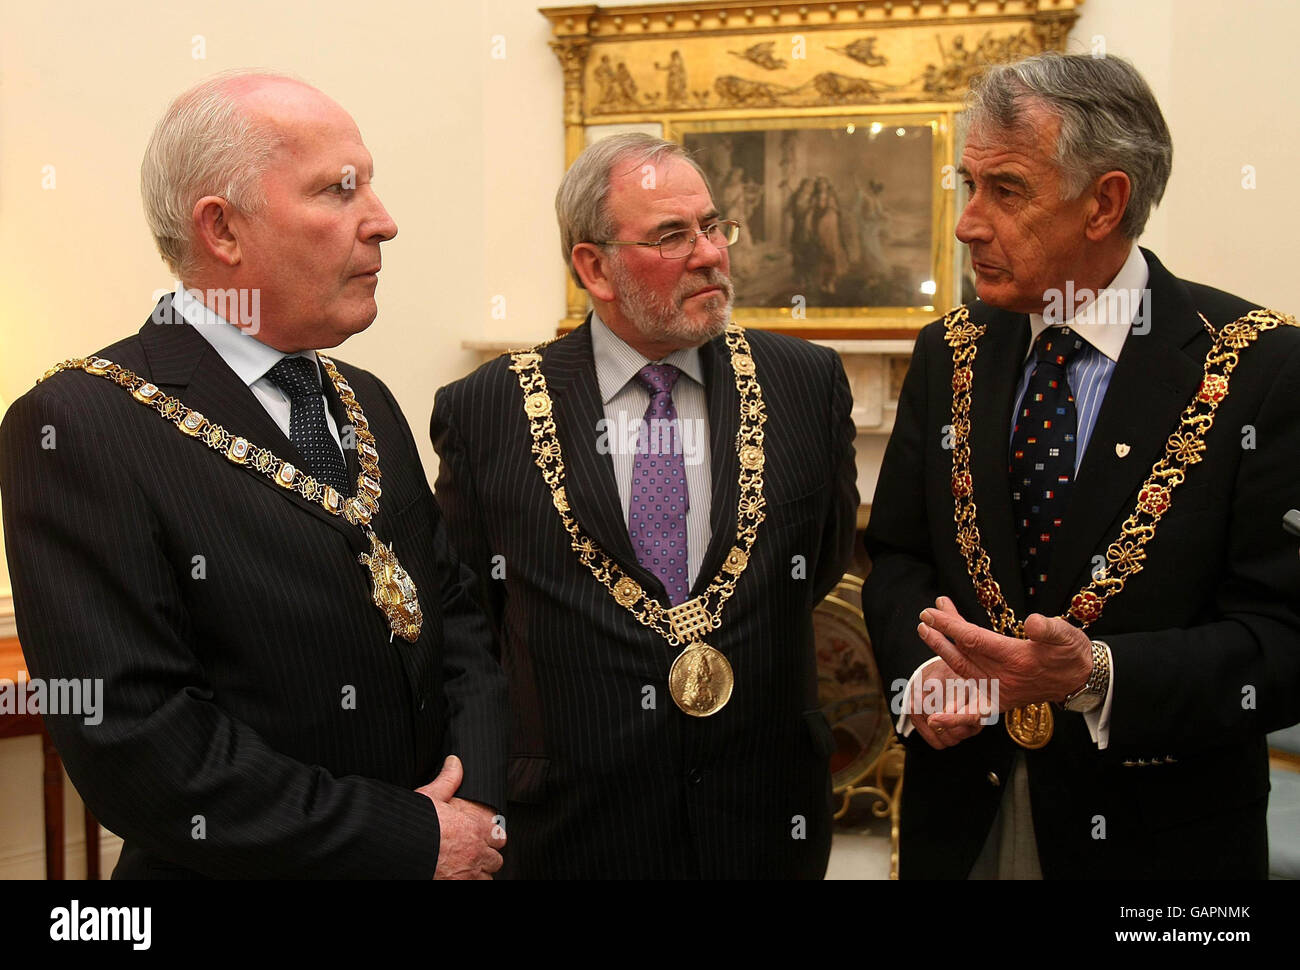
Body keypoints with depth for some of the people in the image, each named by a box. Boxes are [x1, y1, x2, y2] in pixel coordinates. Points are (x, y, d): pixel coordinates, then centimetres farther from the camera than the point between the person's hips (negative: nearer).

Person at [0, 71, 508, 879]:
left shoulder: (367, 403, 5)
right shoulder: (78, 430, -17)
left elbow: (455, 605, 7)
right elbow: (133, 744, -23)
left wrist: (477, 795, -9)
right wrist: (412, 841, -20)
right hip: (260, 864, -6)